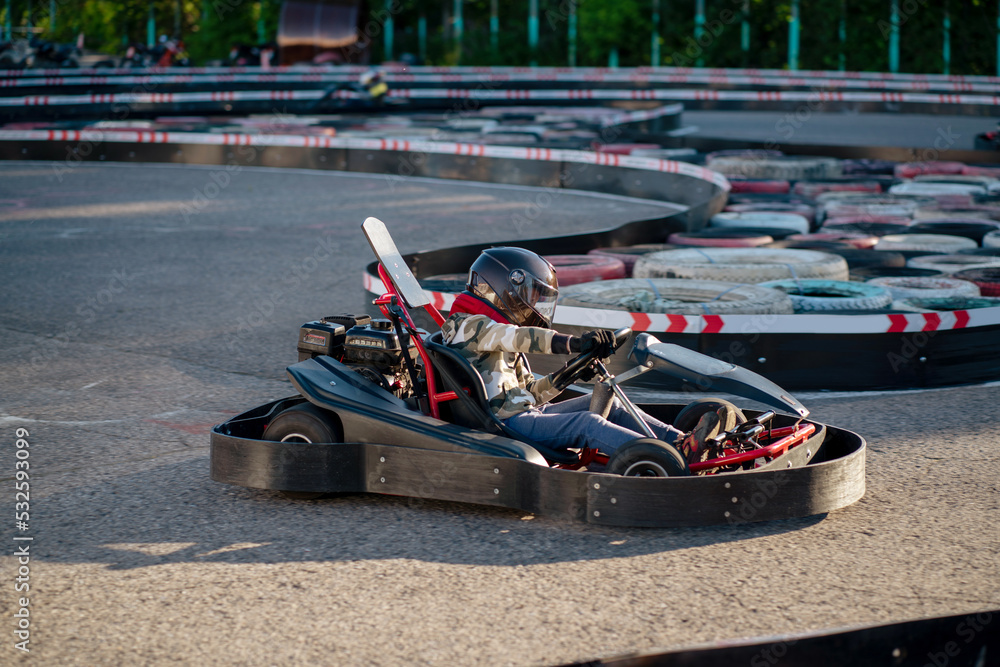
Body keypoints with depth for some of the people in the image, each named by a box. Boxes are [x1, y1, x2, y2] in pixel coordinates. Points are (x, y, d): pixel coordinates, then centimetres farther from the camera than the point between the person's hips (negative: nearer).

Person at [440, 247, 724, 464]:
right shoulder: (469, 326, -5)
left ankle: (678, 440, -14)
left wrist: (557, 380, 7)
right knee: (586, 423, -26)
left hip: (526, 412, 10)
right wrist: (573, 343, -34)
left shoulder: (502, 333, 27)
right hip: (505, 423, -10)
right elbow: (521, 337, -24)